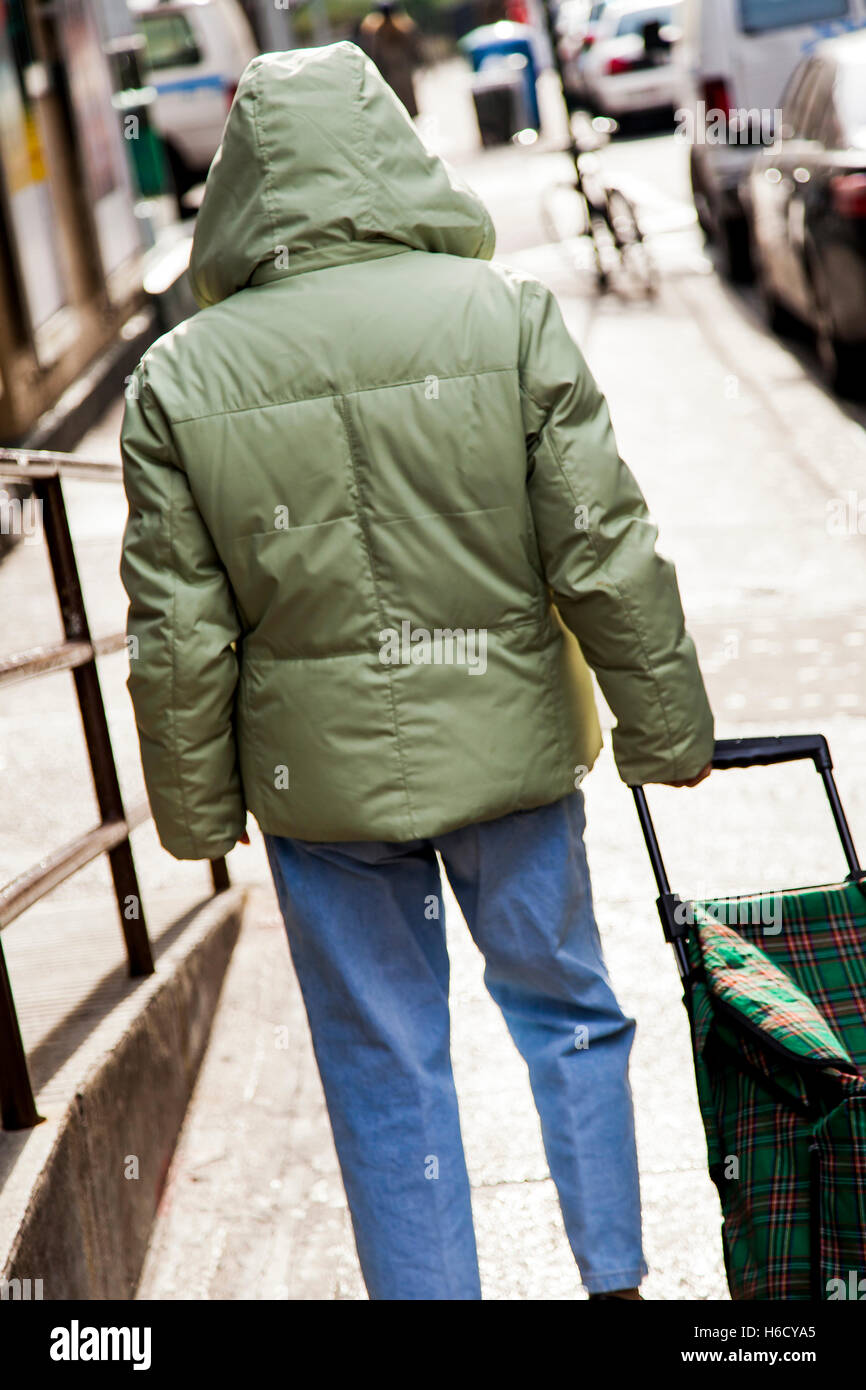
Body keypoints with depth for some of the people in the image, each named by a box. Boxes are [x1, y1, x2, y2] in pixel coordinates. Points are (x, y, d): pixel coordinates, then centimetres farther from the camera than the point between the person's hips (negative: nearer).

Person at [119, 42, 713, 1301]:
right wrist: (666, 729, 4)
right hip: (508, 744, 1)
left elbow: (176, 638, -4)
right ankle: (614, 1278, 32)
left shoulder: (179, 376, -7)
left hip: (324, 773, 0)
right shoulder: (507, 314, -10)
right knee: (566, 1012, 21)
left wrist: (197, 811, 8)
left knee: (386, 1074, 13)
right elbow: (608, 558, -8)